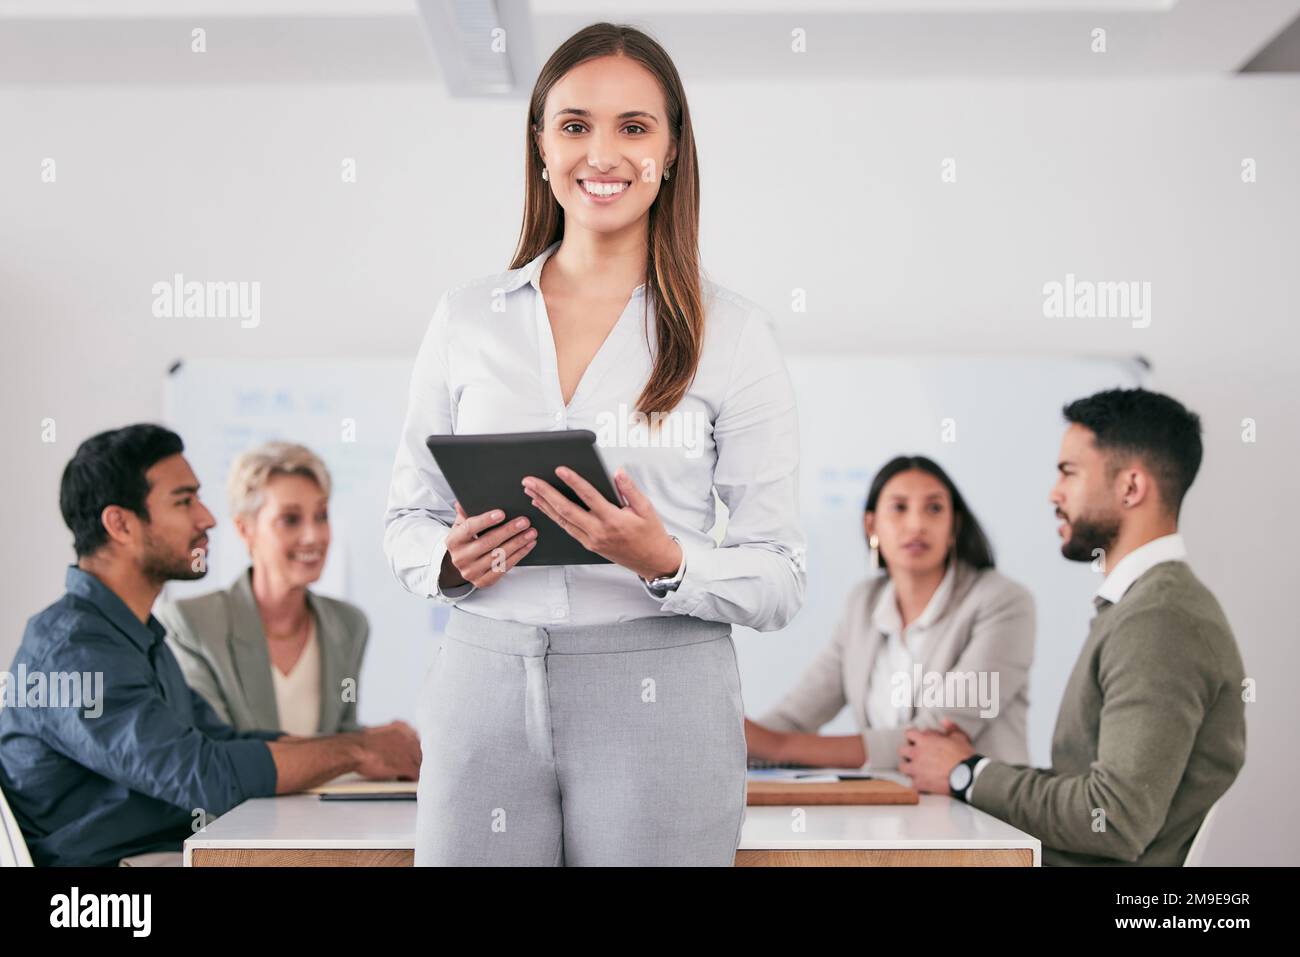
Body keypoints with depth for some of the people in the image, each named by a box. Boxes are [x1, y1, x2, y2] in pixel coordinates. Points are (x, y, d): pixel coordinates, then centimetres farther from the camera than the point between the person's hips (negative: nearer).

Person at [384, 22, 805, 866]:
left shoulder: (733, 334, 0)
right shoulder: (466, 320, 8)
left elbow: (781, 581, -2)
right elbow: (408, 520, 14)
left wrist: (665, 562, -19)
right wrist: (451, 561, -8)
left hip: (658, 698, -2)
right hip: (486, 692, 2)